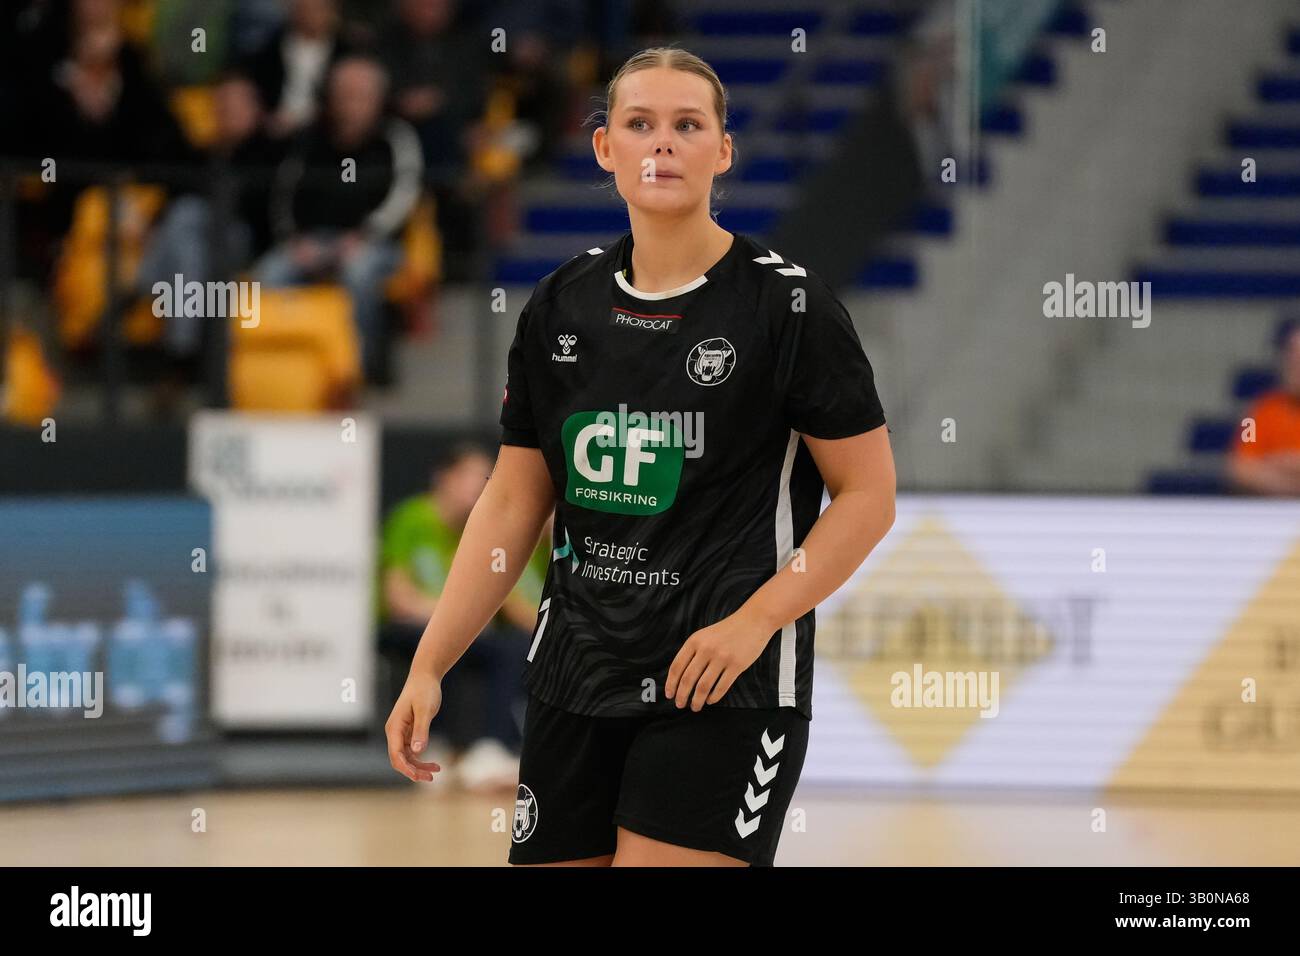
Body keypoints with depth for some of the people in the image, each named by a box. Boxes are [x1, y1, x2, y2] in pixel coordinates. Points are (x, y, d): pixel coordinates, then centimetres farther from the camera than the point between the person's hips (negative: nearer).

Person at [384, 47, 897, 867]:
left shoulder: (786, 303, -6)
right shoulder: (561, 306, 8)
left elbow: (869, 495, -5)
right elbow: (512, 504, 13)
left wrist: (752, 622, -16)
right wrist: (428, 667, 7)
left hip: (724, 685, -5)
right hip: (577, 677, 5)